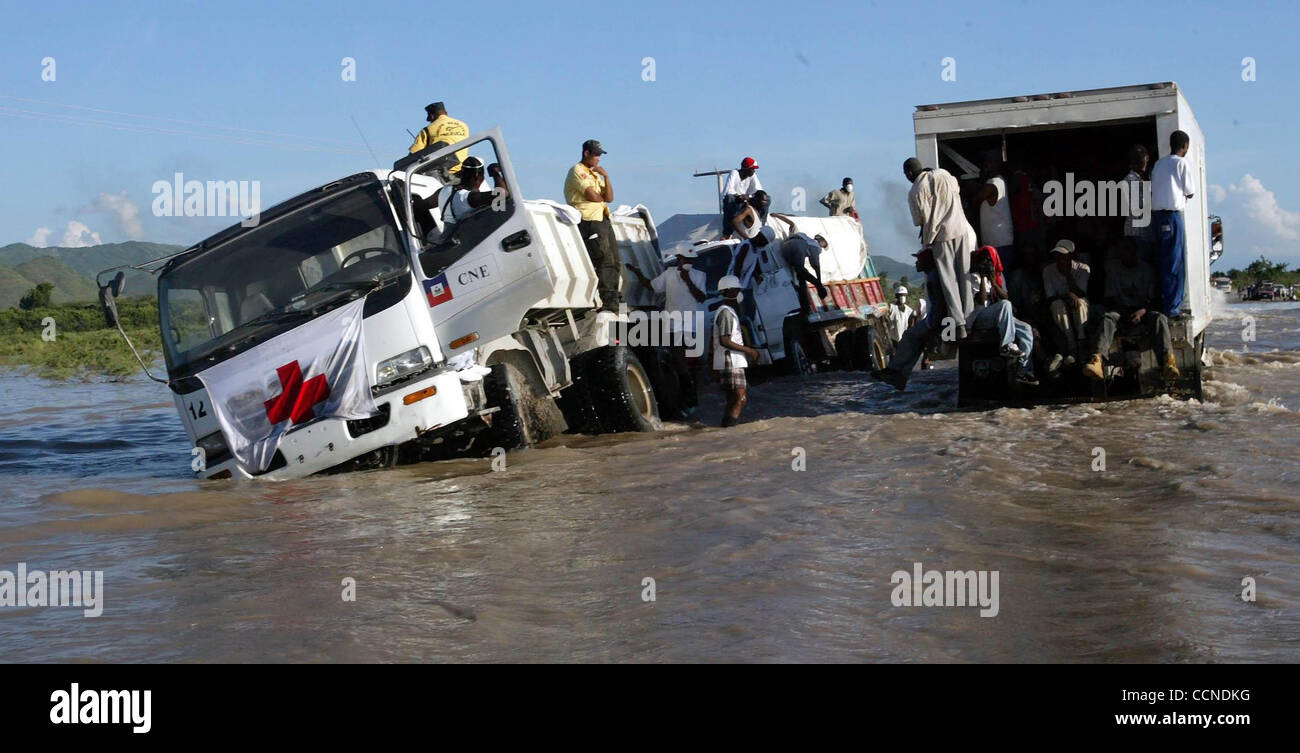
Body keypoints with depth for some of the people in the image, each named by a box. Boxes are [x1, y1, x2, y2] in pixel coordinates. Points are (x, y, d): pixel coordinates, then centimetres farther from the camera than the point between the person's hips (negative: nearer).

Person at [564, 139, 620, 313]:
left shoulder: (594, 173, 23)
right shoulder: (577, 171, -4)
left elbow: (609, 198, 13)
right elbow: (591, 196, -15)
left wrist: (606, 176, 1)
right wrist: (602, 198, 7)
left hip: (603, 220, 9)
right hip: (589, 222, -9)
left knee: (613, 262, 7)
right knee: (604, 261, -15)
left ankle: (613, 303, 12)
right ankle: (609, 303, -14)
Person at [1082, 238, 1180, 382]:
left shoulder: (1146, 271, 14)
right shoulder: (1112, 270, 16)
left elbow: (1155, 300, 7)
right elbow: (1109, 300, 11)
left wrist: (1143, 311, -15)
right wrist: (1119, 311, -11)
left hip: (1142, 312, 0)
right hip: (1121, 312, 0)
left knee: (1159, 317, -34)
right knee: (1108, 318, -35)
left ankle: (1167, 361, -59)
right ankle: (1097, 359, -63)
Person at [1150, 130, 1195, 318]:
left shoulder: (1159, 163, 15)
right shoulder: (1183, 163, -4)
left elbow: (1152, 190, 13)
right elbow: (1190, 193, 0)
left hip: (1156, 213, 6)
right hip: (1173, 214, -6)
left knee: (1162, 260, 11)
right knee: (1176, 262, -2)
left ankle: (1163, 303, 13)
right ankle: (1172, 307, -3)